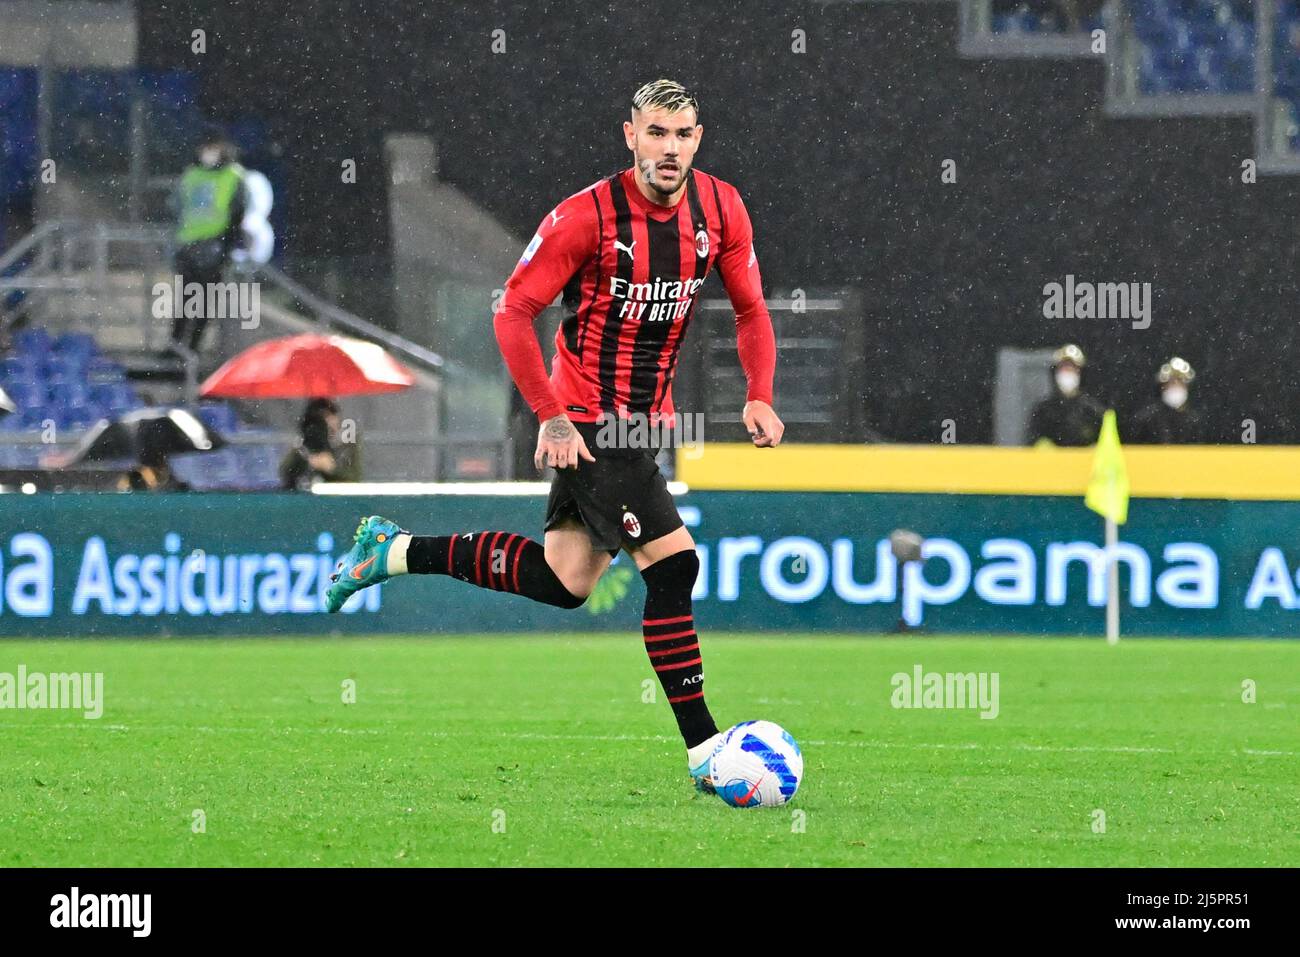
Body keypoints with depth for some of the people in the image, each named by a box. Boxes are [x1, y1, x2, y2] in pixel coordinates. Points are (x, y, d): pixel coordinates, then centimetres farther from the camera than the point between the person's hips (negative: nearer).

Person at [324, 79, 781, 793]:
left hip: (646, 417, 7)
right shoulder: (587, 216, -18)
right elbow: (514, 312, -14)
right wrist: (552, 416, -19)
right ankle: (705, 753, -11)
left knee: (565, 580, 13)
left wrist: (759, 397, -4)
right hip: (590, 421, -7)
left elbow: (750, 309, 10)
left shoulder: (721, 209, -2)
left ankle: (395, 550, 30)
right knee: (673, 564, -16)